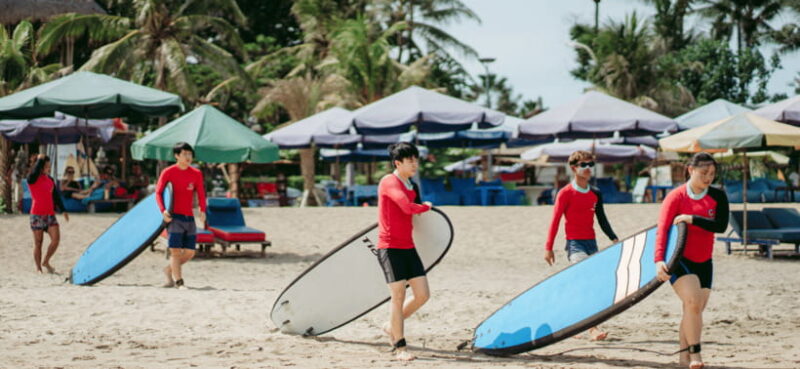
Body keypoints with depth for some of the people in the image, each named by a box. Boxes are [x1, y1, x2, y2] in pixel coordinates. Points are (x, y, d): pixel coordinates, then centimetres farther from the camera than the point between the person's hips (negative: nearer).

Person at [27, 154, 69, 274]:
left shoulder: (50, 180, 13)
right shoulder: (32, 179, -5)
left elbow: (56, 196, 17)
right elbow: (36, 170, -29)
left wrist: (63, 210, 15)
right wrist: (40, 159, -19)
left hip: (50, 214, 5)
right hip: (37, 215, -5)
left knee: (56, 238, -8)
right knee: (38, 242, 0)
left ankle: (46, 262, 11)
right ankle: (38, 268, 9)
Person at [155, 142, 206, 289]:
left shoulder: (196, 174, 10)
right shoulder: (168, 172, -2)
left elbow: (201, 194, 9)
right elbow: (158, 192, -4)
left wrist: (202, 211, -8)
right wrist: (163, 210, -19)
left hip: (189, 217, 5)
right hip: (174, 217, -5)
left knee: (190, 252, 4)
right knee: (176, 250, -11)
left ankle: (169, 269, 26)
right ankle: (179, 282, -9)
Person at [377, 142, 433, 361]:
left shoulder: (412, 186, 14)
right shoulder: (389, 182, -12)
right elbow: (408, 208, -24)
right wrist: (426, 207, -7)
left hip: (408, 247, 8)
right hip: (390, 247, -8)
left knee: (423, 295, 3)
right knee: (398, 296, -6)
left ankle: (392, 326, 24)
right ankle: (399, 347, 3)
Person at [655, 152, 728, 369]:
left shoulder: (717, 197, 0)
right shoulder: (676, 197, -10)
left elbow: (721, 226, -13)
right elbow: (662, 229, -17)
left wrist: (693, 219, -23)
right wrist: (659, 260, -30)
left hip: (704, 263, 4)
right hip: (679, 260, -4)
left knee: (694, 311, 7)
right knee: (693, 302, -23)